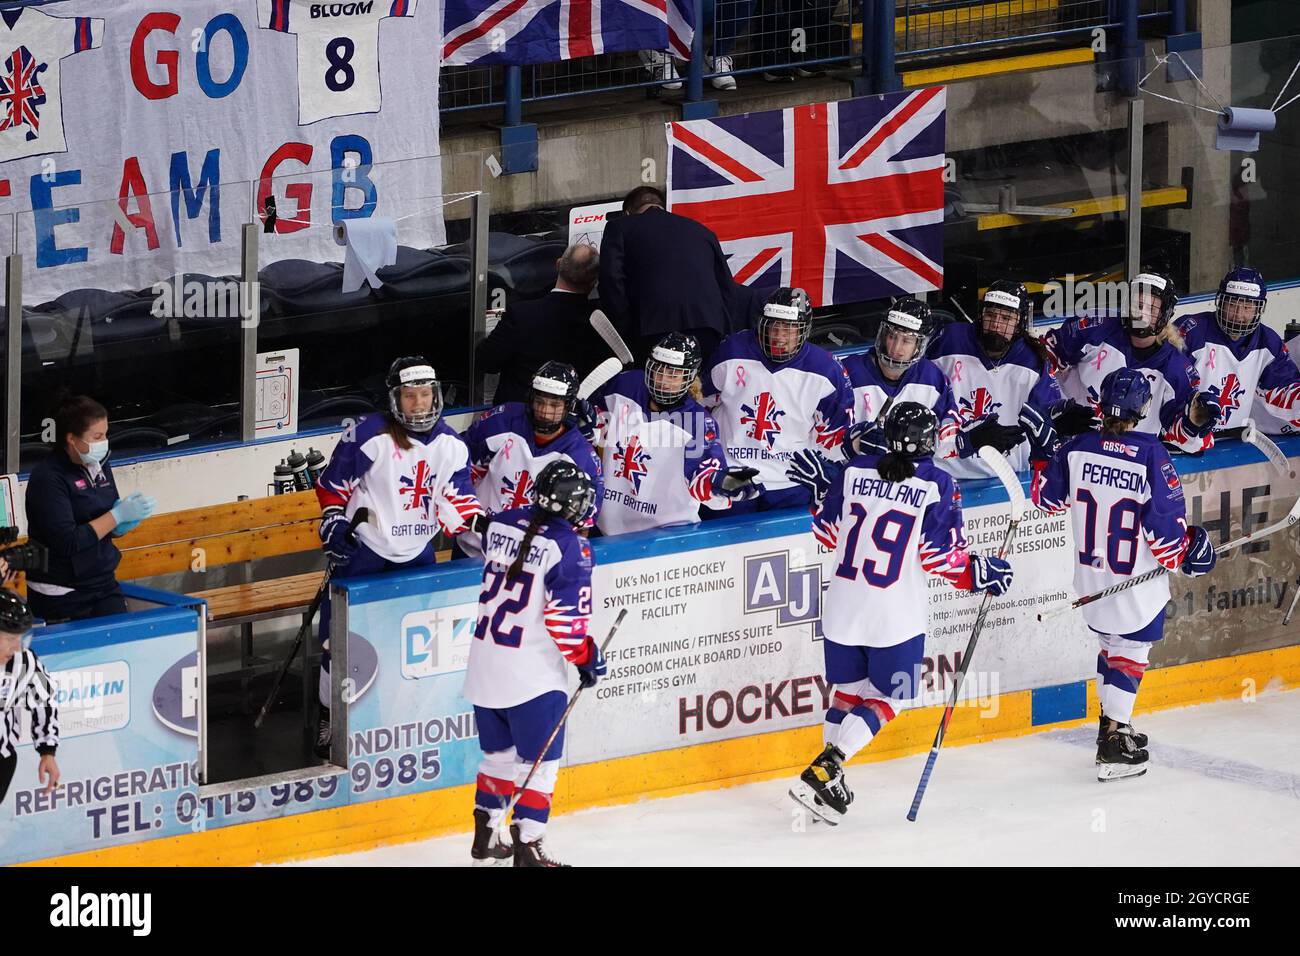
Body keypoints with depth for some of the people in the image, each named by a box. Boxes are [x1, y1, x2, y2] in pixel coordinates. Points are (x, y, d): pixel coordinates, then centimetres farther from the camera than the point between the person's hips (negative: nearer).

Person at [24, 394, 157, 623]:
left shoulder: (99, 465, 7)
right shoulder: (48, 478, -15)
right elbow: (67, 542, -22)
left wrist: (125, 524, -6)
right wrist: (117, 515, -20)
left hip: (104, 585, 7)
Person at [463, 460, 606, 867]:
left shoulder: (500, 525, 4)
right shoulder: (568, 546, -16)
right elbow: (566, 617, -17)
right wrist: (586, 656, -3)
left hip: (484, 662, 7)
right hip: (532, 672, -7)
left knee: (499, 753, 21)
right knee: (539, 761, 1)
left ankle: (486, 838, 28)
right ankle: (526, 848, -3)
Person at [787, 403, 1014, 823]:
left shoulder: (853, 472, 0)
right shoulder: (936, 485, -10)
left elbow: (827, 530, 9)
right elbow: (941, 553, -11)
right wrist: (980, 571, 5)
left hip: (843, 610, 4)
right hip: (896, 616, -4)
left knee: (848, 690, 20)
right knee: (886, 698, 7)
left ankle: (830, 777, 20)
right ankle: (821, 771, -9)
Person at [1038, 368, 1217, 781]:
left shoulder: (1078, 448, -8)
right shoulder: (1150, 456, -21)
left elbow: (1050, 499, 6)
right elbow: (1165, 519, -20)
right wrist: (1184, 554, -2)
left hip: (1089, 573, 5)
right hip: (1137, 582, -5)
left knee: (1111, 642, 25)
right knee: (1130, 652, 6)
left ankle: (1112, 723, 37)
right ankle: (1114, 747, 3)